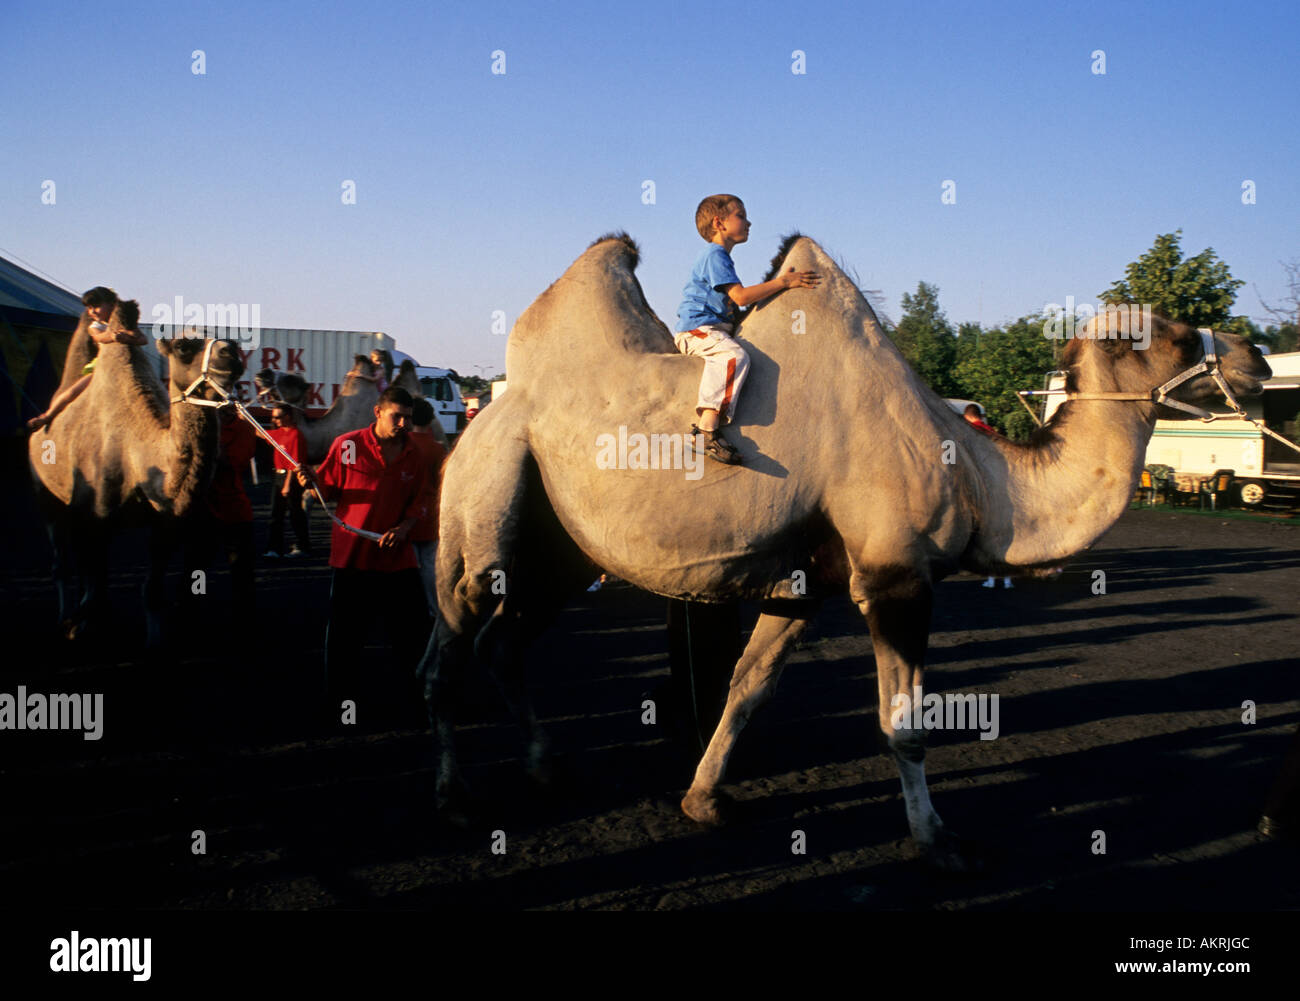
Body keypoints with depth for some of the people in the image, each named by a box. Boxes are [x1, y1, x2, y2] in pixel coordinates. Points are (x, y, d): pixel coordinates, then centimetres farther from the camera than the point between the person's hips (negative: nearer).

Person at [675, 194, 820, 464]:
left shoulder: (719, 257, 26)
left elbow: (735, 302, 32)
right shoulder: (715, 255, -8)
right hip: (696, 328, -11)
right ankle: (707, 431, -45)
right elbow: (740, 296, -19)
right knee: (735, 356, -33)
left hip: (711, 328, 11)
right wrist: (782, 282, -13)